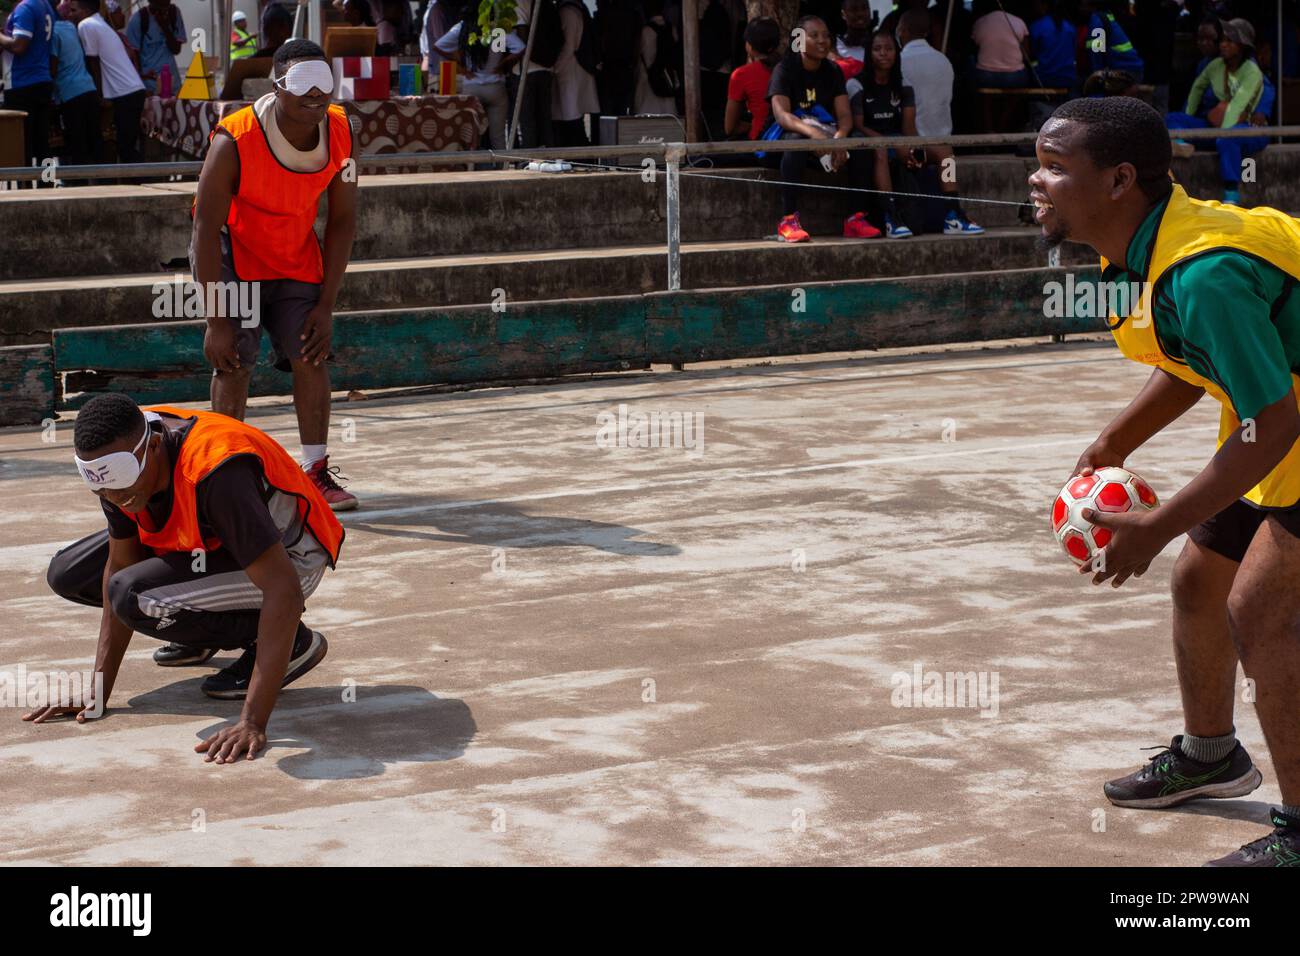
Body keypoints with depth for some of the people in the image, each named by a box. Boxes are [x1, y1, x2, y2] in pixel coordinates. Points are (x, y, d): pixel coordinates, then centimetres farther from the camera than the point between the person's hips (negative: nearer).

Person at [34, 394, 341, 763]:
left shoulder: (214, 472, -39)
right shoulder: (119, 458, -16)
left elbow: (285, 592, -42)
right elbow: (119, 566, -3)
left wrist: (253, 723, -46)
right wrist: (98, 690, -7)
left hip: (290, 558, -8)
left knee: (134, 597, -29)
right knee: (67, 576, -1)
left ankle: (295, 643, -10)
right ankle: (202, 634, 18)